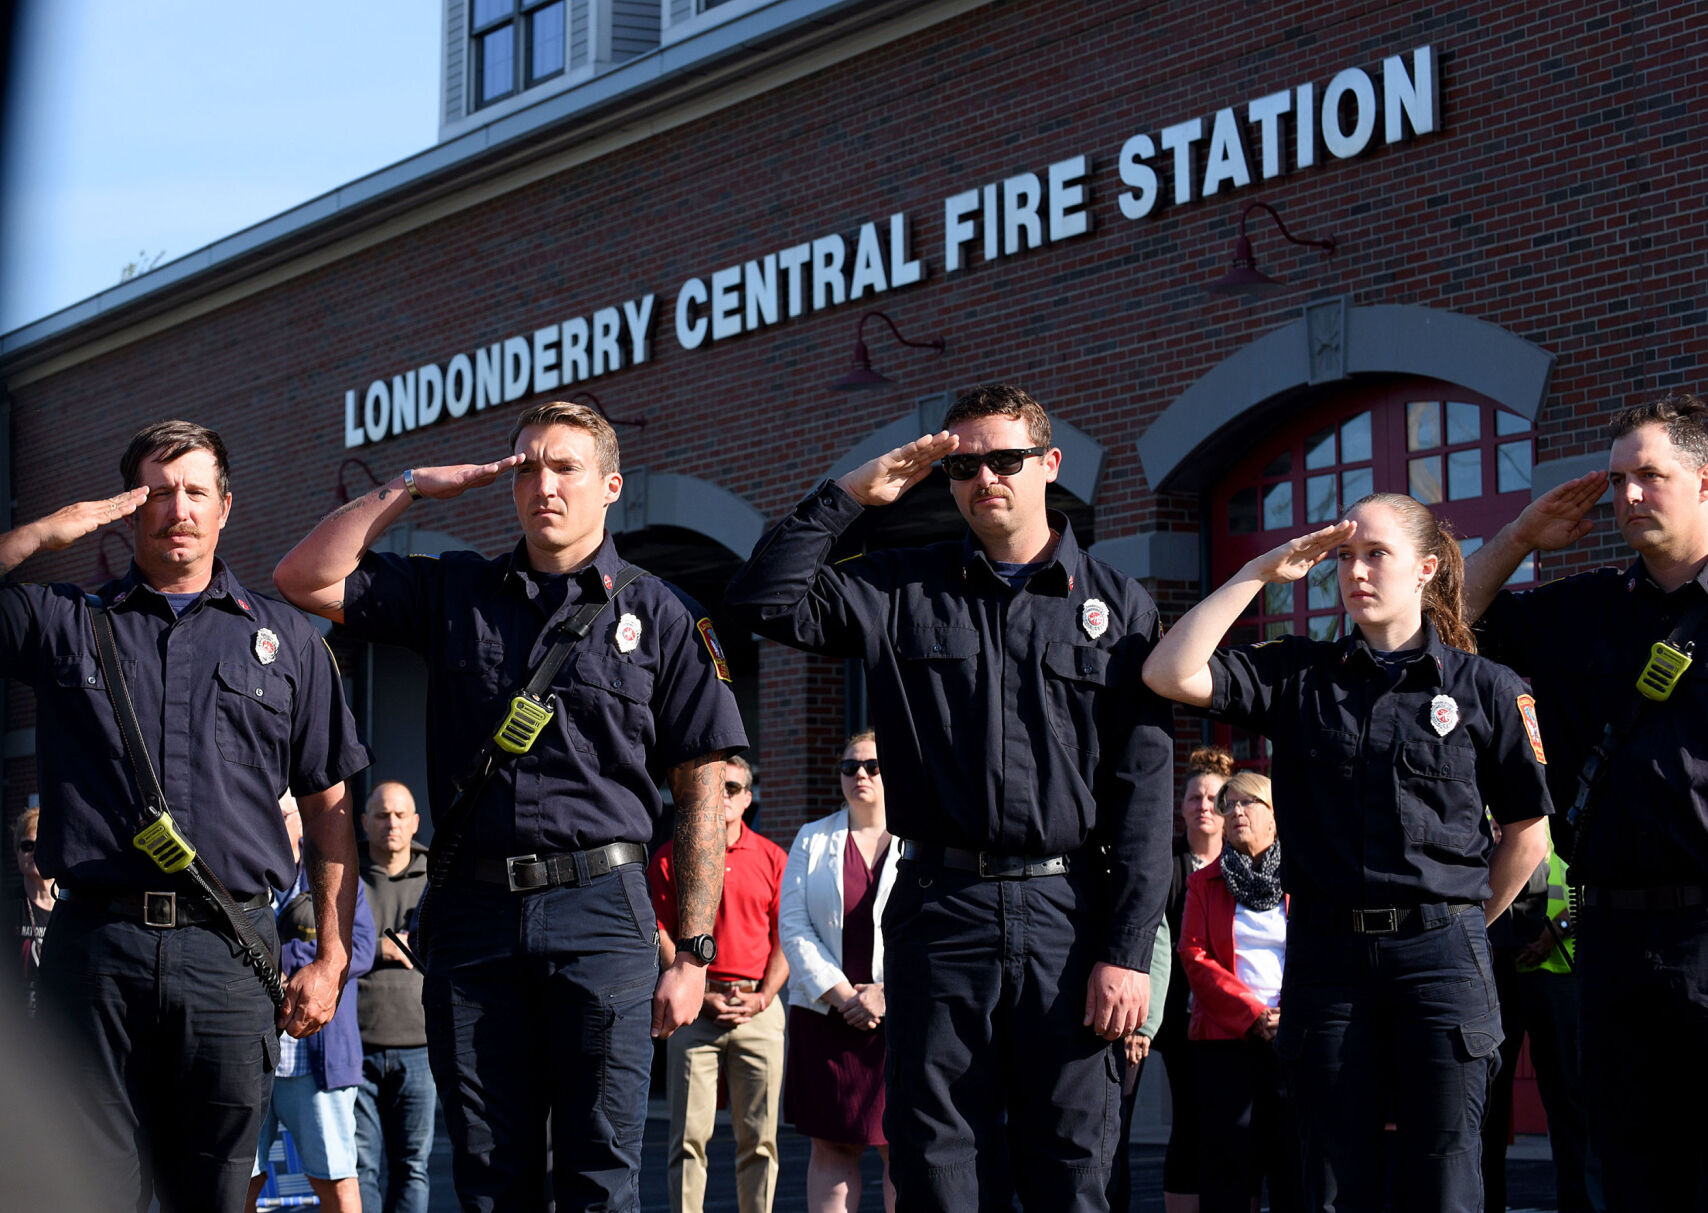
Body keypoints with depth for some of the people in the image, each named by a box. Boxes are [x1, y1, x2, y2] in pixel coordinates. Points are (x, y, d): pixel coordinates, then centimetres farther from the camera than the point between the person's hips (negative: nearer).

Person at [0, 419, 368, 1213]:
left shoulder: (285, 641, 15)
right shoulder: (66, 623, 13)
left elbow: (330, 809, 13)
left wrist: (330, 959, 5)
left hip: (230, 952, 1)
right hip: (96, 946, -1)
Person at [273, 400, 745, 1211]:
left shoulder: (660, 616, 6)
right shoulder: (456, 594, 14)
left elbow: (702, 792, 4)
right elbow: (305, 580, 12)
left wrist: (692, 952, -3)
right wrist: (408, 490, 6)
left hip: (600, 905, -3)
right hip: (474, 908, 3)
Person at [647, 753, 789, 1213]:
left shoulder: (772, 858, 10)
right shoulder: (670, 858, 7)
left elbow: (786, 939, 9)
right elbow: (660, 937, 2)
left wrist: (762, 997, -5)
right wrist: (702, 996, -7)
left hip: (759, 1007, 1)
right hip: (695, 1007, -1)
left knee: (759, 1136, 1)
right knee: (689, 1135, -5)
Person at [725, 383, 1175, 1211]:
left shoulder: (1117, 607, 7)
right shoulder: (903, 593, 11)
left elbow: (1143, 795, 2)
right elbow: (762, 600, 1)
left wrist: (1128, 950, -6)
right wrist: (849, 495, 1)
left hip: (1066, 910, -1)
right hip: (940, 903, 1)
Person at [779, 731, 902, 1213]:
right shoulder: (812, 840, 13)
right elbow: (794, 928, 4)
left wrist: (888, 993, -11)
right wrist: (840, 994, -7)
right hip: (825, 1015, 2)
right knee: (831, 1147, 0)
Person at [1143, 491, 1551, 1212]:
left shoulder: (1484, 687, 5)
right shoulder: (1299, 677, 9)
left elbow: (1526, 834, 10)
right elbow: (1171, 674, -4)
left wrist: (1459, 926, 7)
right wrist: (1261, 573, -1)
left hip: (1441, 950, -2)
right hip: (1326, 956, 2)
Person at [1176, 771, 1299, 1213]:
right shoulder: (1206, 882, 14)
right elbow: (1194, 957, 4)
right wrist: (1253, 1014, -8)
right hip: (1226, 1041, 1)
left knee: (1295, 1157, -6)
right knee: (1228, 1164, -5)